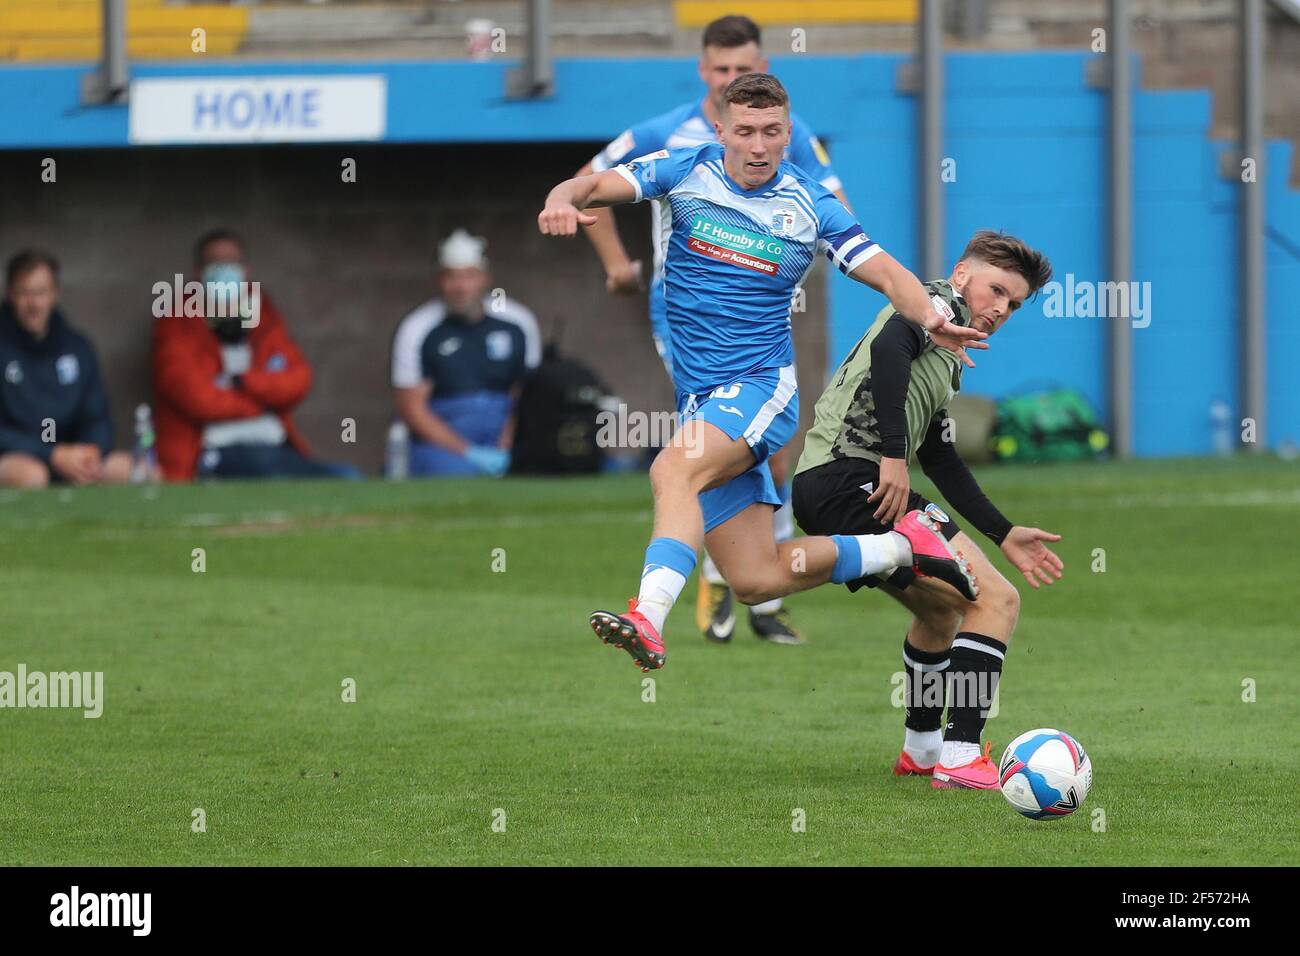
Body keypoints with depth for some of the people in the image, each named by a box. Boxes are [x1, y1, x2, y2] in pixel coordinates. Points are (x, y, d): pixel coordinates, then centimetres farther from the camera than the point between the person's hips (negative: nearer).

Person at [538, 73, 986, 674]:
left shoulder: (811, 207, 0)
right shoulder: (685, 173, 3)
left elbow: (889, 274, 1)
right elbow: (595, 186, -8)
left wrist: (930, 319, -21)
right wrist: (563, 201, -33)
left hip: (761, 387, -4)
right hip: (699, 399, 4)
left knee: (673, 471, -35)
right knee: (756, 580, 1)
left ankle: (648, 618, -49)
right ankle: (900, 545, 20)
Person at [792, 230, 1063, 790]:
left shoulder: (947, 360, 29)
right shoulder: (939, 302, 0)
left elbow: (940, 460, 30)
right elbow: (888, 346, -22)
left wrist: (1004, 534, 26)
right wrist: (893, 455, -25)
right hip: (851, 476, -11)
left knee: (942, 608, 31)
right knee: (995, 600, -12)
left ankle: (921, 749, 43)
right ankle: (961, 758, -17)